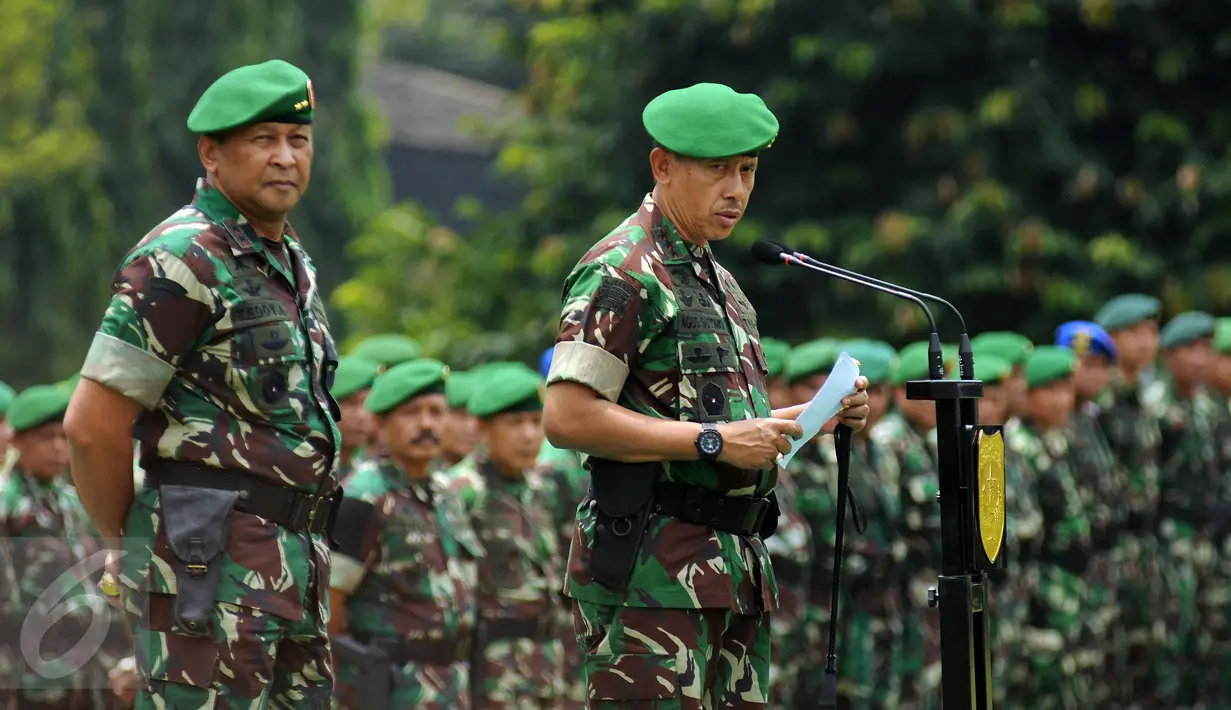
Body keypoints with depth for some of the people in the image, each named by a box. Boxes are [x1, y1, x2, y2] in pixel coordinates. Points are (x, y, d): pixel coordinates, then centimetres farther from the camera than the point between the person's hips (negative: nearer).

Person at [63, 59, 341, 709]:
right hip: (209, 560, -9)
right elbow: (91, 425, -13)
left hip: (293, 562, 9)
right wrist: (130, 543, 0)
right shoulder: (181, 262, -11)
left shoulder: (291, 265, 17)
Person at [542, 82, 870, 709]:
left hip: (732, 573, 9)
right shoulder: (621, 273, -8)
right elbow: (567, 417, -18)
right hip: (651, 572, -9)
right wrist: (715, 440, -20)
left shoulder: (717, 281, 22)